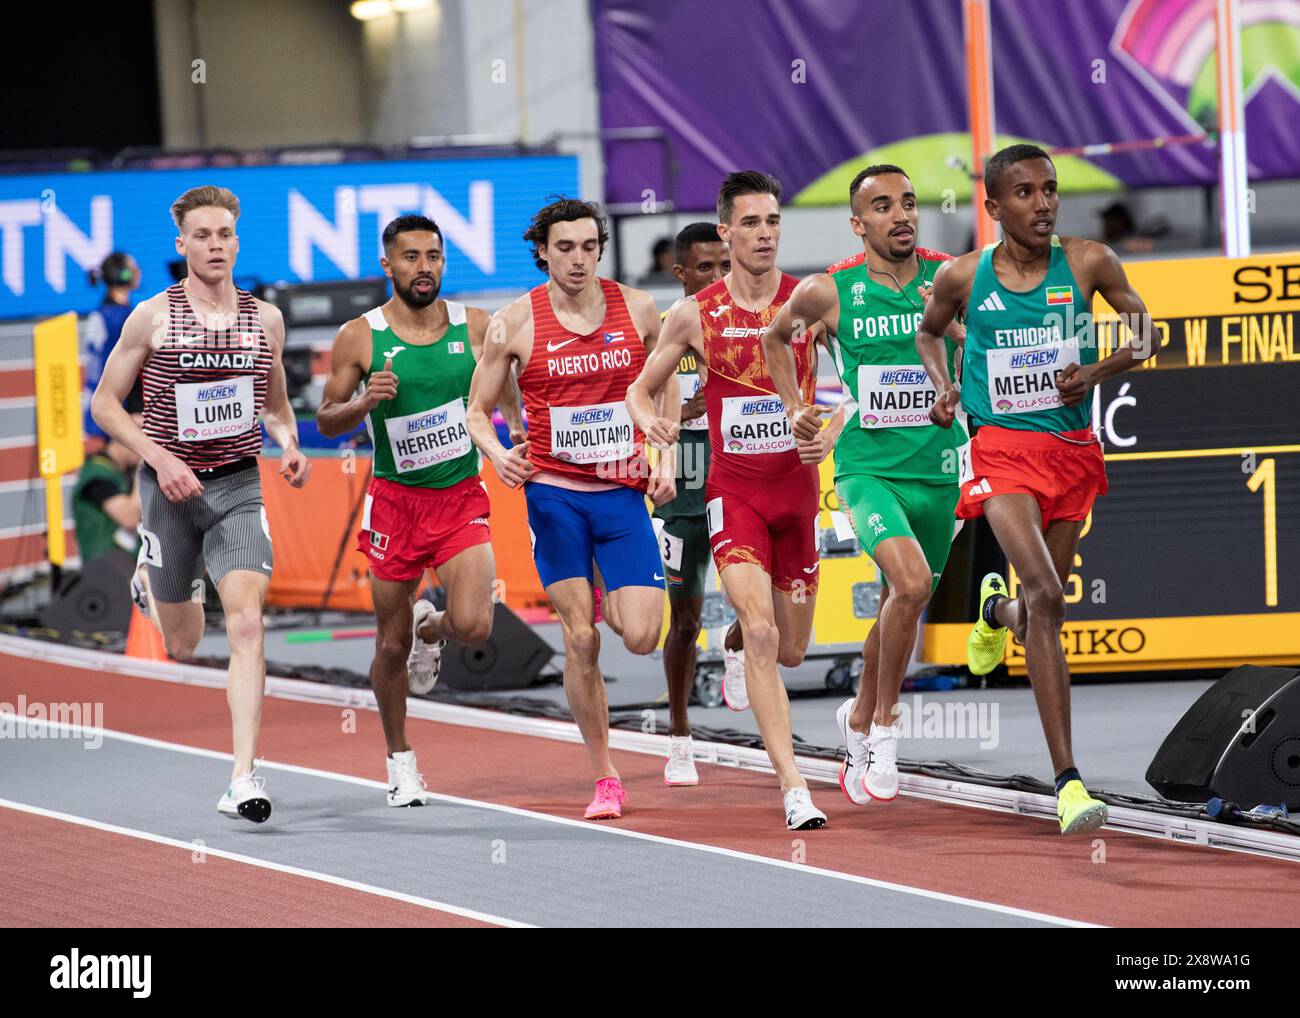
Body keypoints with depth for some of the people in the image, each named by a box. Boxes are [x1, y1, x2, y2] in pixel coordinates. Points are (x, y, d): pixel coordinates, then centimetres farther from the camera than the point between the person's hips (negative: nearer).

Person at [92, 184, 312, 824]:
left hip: (240, 485, 1)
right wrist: (160, 458, -13)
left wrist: (290, 446, -2)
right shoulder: (153, 316, -5)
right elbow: (104, 403, 0)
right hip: (171, 485, -1)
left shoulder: (265, 319, 4)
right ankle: (153, 582, 51)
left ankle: (243, 779, -20)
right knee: (182, 645, 13)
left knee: (246, 622, -18)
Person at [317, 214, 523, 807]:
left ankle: (430, 629, 21)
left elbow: (505, 388, 15)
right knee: (391, 645, 6)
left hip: (462, 497, 1)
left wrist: (518, 430, -4)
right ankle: (400, 761, 27)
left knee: (473, 626, -18)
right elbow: (326, 421, 0)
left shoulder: (476, 328, -2)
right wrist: (365, 403, -19)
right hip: (395, 498, 0)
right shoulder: (360, 338, -6)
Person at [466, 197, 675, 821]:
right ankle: (605, 778, 6)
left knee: (641, 638, -10)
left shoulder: (637, 308, 0)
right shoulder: (514, 324, -5)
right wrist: (498, 454, -17)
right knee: (580, 639, -5)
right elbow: (478, 410, 3)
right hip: (554, 492, -1)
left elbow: (666, 382, 17)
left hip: (623, 492, 1)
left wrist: (666, 457, 6)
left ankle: (614, 602, 29)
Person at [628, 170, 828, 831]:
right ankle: (793, 788, -23)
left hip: (797, 486, 2)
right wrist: (646, 417, -10)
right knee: (760, 634, -20)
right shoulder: (696, 315, -1)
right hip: (734, 487, -2)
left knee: (790, 651, 10)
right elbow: (640, 388, 10)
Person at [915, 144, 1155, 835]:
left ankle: (999, 609, 56)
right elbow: (929, 332, 19)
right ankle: (1067, 780, -24)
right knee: (1046, 597, -22)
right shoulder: (962, 277, -3)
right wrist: (943, 387, 0)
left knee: (1042, 613, 13)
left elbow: (1145, 332, 9)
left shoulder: (1088, 263, -3)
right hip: (1004, 448, -3)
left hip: (1072, 450, 3)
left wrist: (1096, 372, -9)